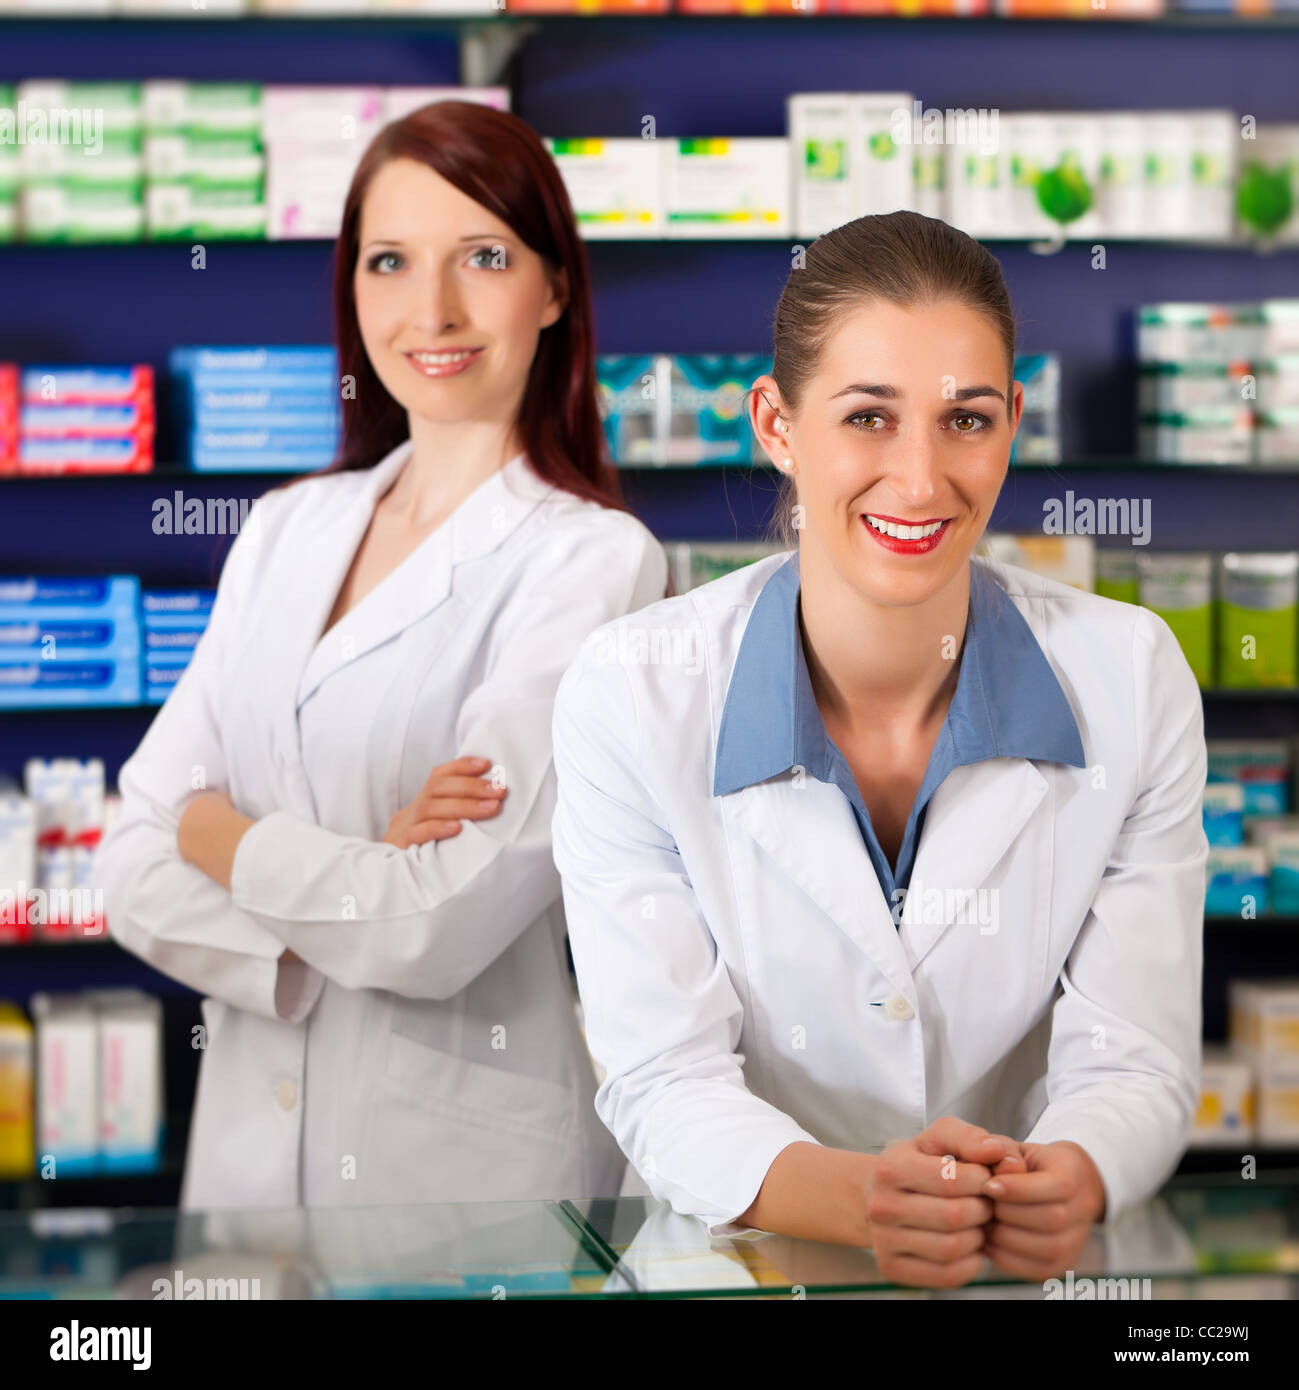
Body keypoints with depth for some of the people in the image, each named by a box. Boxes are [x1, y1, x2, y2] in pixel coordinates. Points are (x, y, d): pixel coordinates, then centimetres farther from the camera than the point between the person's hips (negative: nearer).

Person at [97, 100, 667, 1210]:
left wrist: (221, 832, -4)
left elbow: (440, 928, -19)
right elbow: (134, 867, 1)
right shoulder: (284, 533, 6)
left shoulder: (594, 562, -12)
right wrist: (347, 887, -16)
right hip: (244, 1138, 5)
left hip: (466, 1159, -5)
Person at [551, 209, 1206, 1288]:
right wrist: (853, 1198, -30)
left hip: (1040, 1269, 2)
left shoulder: (1130, 678, -5)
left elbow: (1135, 1064, -5)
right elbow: (663, 1083, -11)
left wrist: (1070, 1181, -27)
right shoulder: (633, 694, -10)